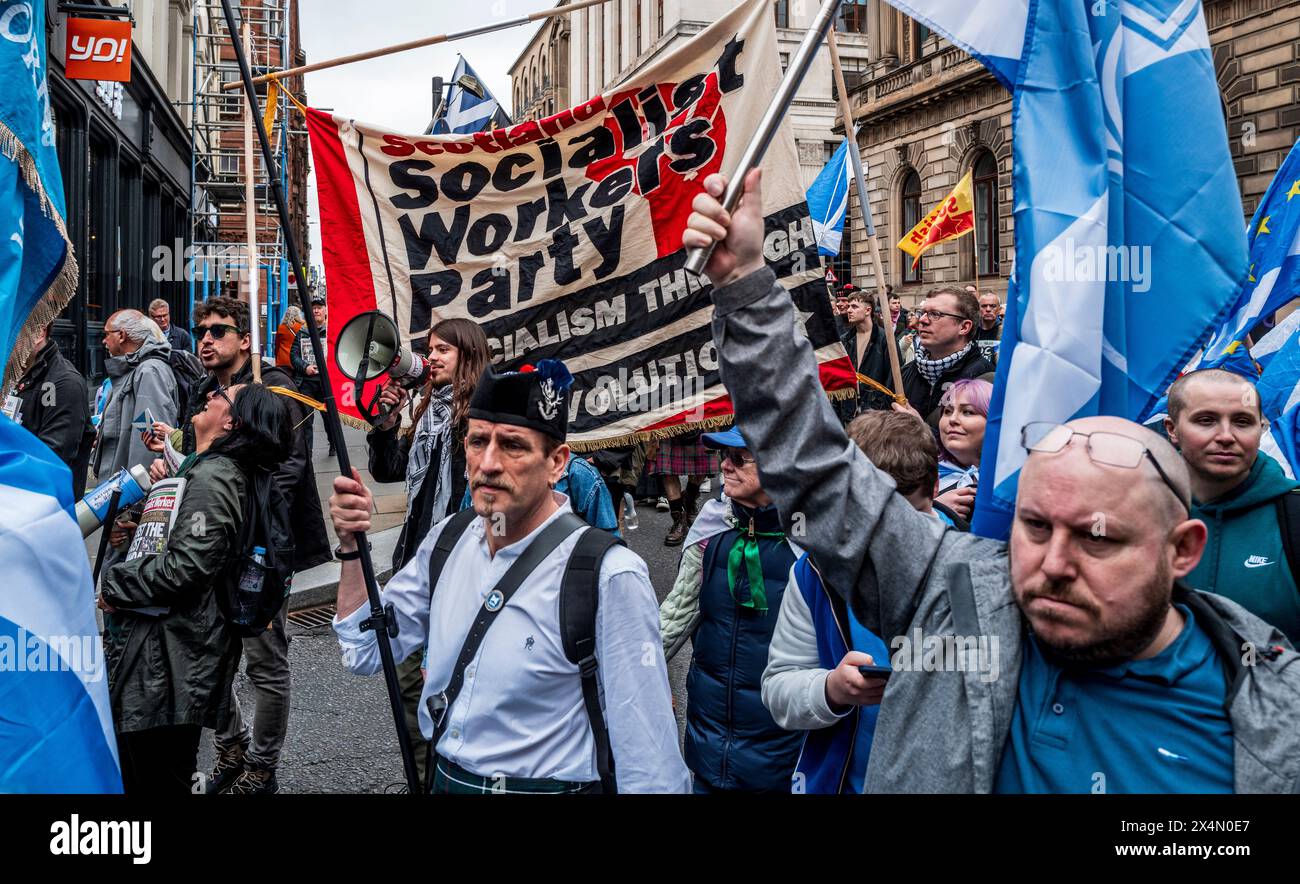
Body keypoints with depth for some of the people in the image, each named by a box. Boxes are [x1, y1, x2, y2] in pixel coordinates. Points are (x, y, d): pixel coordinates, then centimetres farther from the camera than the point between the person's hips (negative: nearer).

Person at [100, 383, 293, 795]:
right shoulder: (204, 468, 14)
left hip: (168, 664, -10)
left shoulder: (211, 478, -17)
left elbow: (186, 565, -25)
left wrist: (115, 585, -11)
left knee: (156, 781, 0)